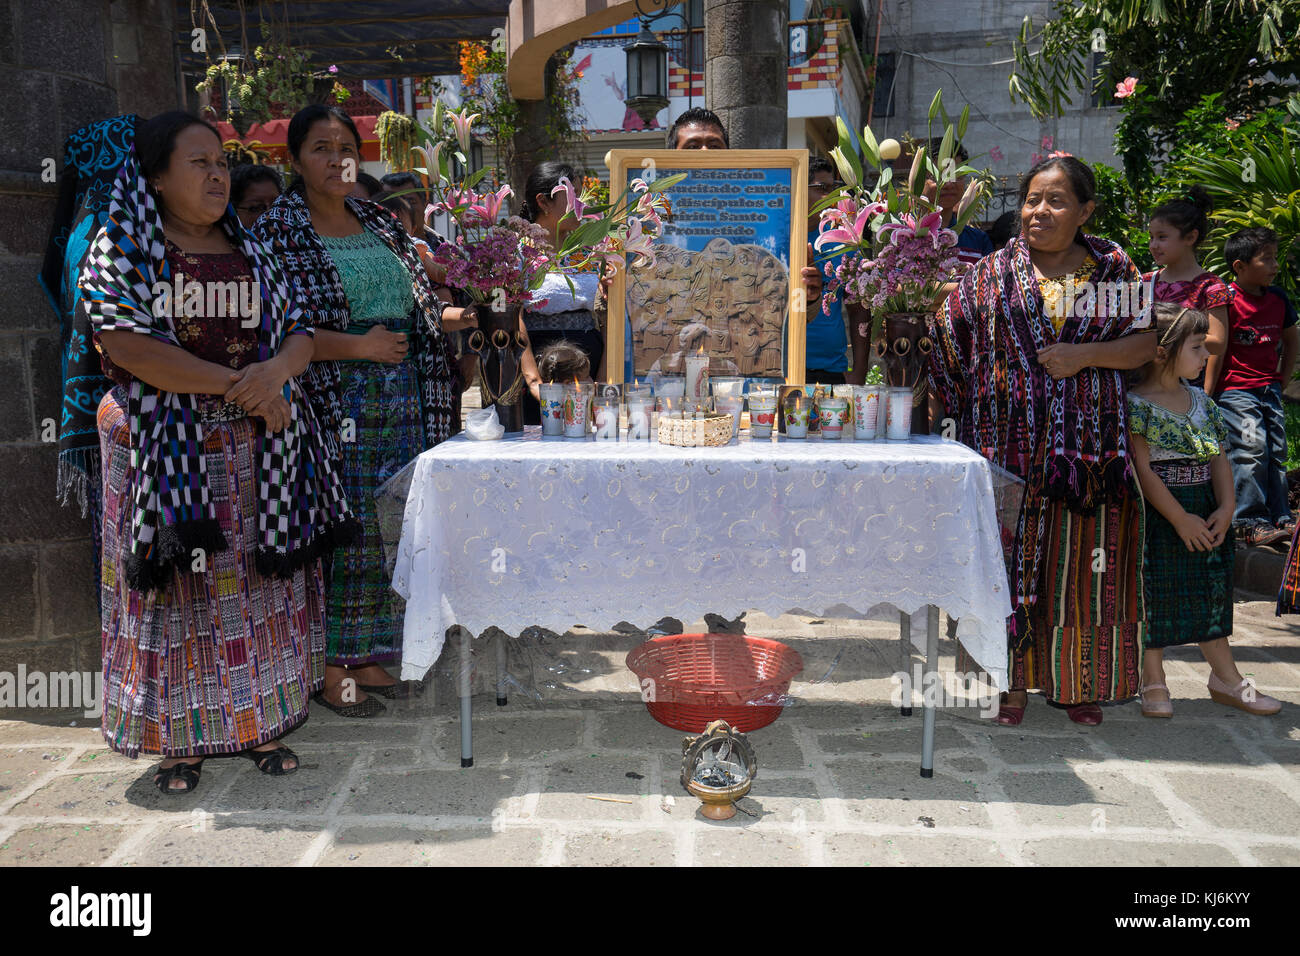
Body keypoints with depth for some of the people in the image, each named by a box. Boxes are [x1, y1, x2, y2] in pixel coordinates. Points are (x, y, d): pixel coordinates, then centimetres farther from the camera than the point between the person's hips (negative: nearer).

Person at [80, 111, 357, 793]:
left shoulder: (248, 252, 15)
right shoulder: (121, 249, 0)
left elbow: (298, 331, 10)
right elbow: (127, 346, -14)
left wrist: (277, 370, -15)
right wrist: (239, 386, -17)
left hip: (259, 446, 4)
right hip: (165, 445, -4)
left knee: (260, 585, 5)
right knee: (174, 590, 1)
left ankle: (260, 723, 17)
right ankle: (178, 737, 13)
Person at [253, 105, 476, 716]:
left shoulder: (380, 224, 17)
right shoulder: (279, 231, -2)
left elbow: (414, 310, 25)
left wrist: (449, 318, 6)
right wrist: (360, 346, -17)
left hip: (405, 402, 6)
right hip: (337, 405, -6)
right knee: (344, 534, -4)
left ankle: (371, 659, 21)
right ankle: (332, 673, 11)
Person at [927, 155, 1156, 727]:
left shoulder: (1112, 267, 8)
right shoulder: (993, 273, 6)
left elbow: (1147, 343, 3)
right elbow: (942, 337, 4)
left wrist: (1084, 354, -12)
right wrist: (922, 405, -8)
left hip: (1090, 444, 1)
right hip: (1011, 443, -1)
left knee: (1081, 562, 6)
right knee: (1010, 558, 2)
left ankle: (1076, 682, 22)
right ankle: (1015, 681, 16)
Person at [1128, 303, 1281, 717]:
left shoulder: (1201, 400, 9)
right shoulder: (1137, 404, -13)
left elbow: (1219, 458, 9)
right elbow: (1143, 470, -16)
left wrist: (1226, 508, -5)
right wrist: (1180, 519, -17)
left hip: (1205, 514, 7)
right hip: (1156, 515, -6)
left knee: (1211, 592, 12)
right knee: (1154, 595, -1)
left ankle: (1226, 677, 25)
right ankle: (1153, 682, 13)